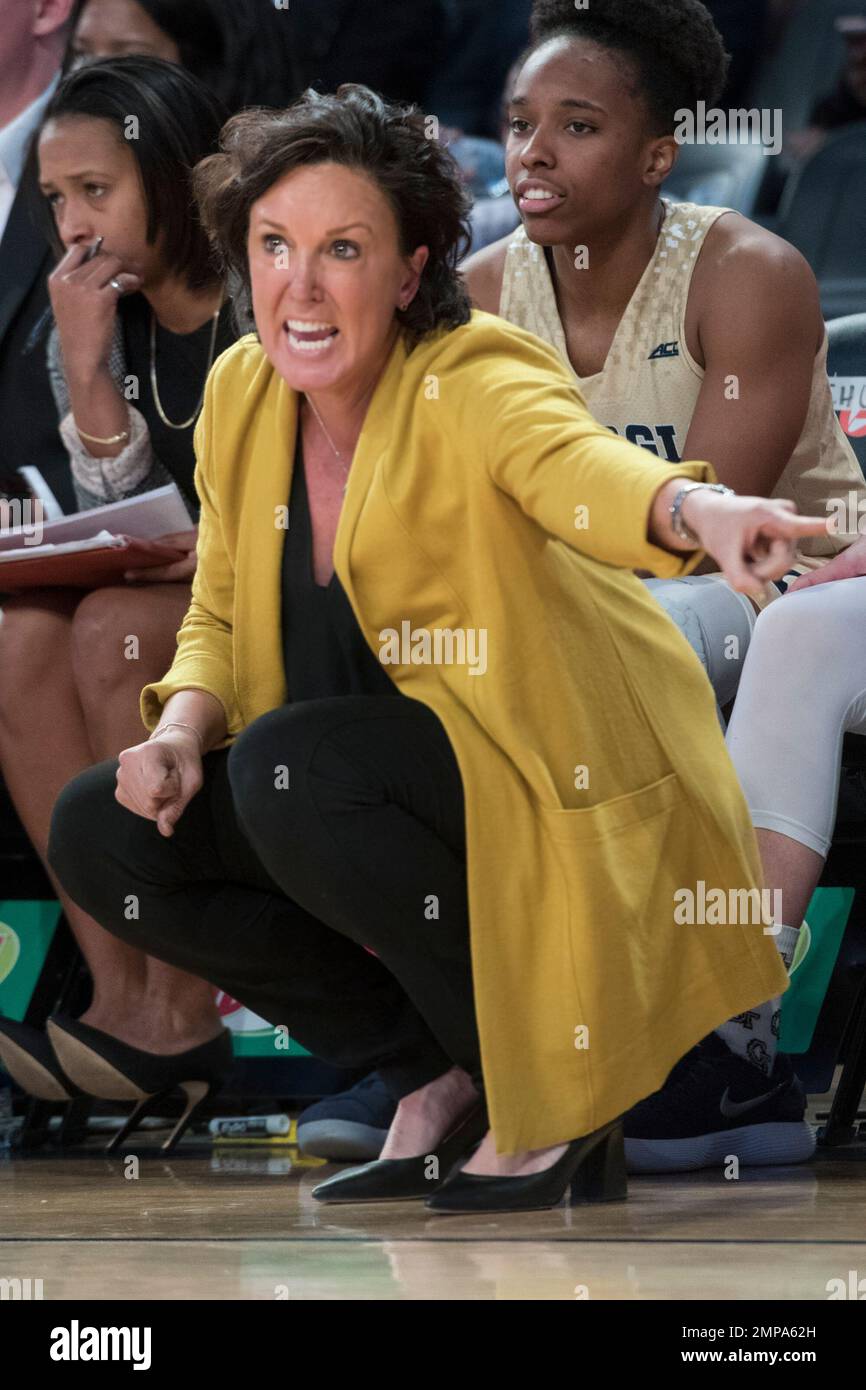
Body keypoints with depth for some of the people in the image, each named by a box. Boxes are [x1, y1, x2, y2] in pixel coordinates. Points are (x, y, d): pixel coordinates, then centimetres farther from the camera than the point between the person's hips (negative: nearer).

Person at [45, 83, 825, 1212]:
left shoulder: (476, 386, -20)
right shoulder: (241, 396, 0)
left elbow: (579, 466, -44)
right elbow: (222, 618, 11)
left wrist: (699, 511, -67)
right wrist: (181, 730, -12)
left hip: (564, 800, -8)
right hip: (405, 799, 8)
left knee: (294, 768, -32)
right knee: (101, 830, -7)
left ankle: (552, 1104, -15)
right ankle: (439, 1080, 3)